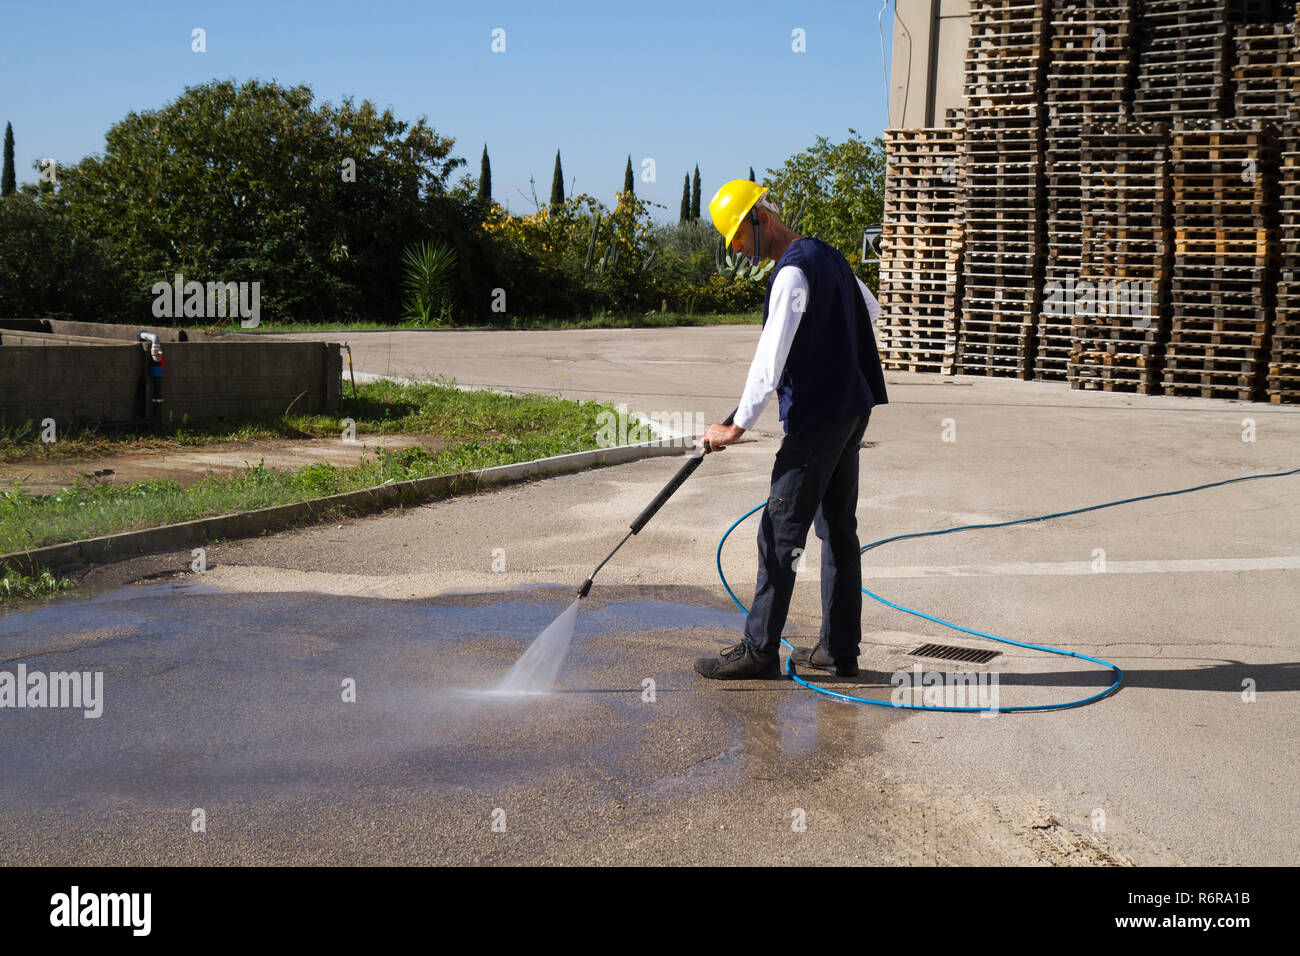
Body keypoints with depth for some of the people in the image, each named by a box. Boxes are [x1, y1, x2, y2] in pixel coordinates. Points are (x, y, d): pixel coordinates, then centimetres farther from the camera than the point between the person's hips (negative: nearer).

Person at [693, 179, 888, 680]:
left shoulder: (793, 271, -16)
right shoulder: (827, 255, 14)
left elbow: (770, 357, -21)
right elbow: (871, 309, 31)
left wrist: (738, 426, -18)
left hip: (817, 415, -10)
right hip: (852, 407, 10)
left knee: (781, 531, -7)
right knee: (838, 527, 11)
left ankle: (759, 650, -3)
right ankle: (840, 648, 16)